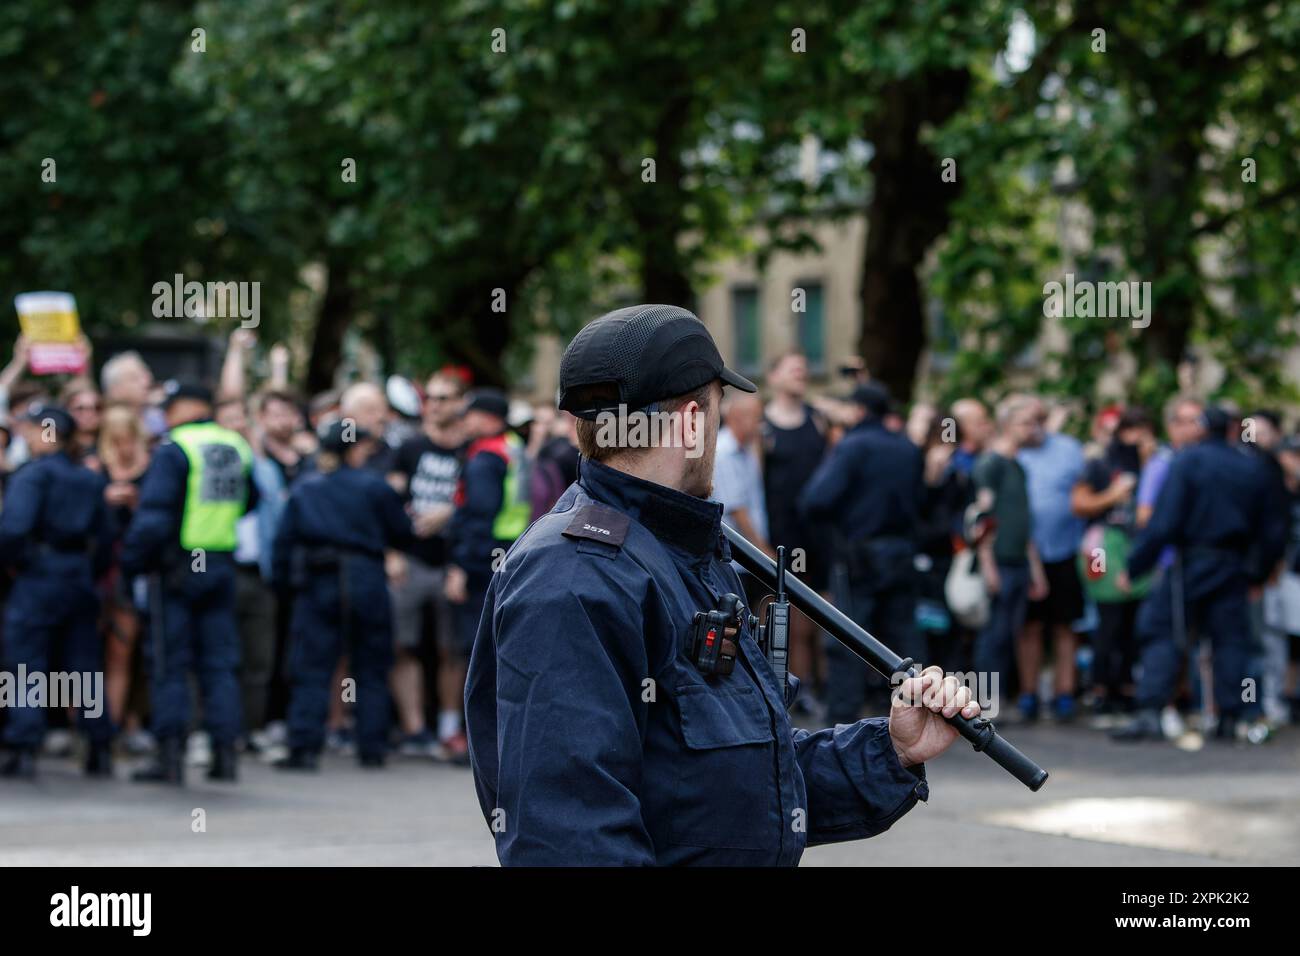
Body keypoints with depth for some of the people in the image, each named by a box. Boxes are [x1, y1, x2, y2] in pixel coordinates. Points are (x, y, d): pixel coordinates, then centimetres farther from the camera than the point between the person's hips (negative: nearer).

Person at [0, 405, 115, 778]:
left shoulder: (32, 475, -10)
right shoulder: (90, 481, 11)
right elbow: (104, 537, 11)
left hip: (39, 577, -6)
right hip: (81, 579, 6)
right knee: (85, 665, 10)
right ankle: (101, 749, 11)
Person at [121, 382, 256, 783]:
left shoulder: (173, 449, -13)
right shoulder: (237, 447, 8)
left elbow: (153, 513, -19)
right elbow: (250, 499, 22)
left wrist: (133, 560, -10)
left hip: (176, 566, -6)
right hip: (223, 565, 6)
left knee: (170, 663, -1)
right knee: (220, 661, 9)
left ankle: (169, 755, -3)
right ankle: (224, 753, 7)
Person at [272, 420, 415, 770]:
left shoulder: (303, 489, 7)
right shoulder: (373, 486, -2)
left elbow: (284, 540, 4)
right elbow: (402, 534, 3)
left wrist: (285, 584, 10)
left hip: (316, 585, 1)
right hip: (365, 581, -1)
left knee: (312, 668, 0)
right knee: (371, 669, 9)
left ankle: (304, 747, -10)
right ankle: (372, 748, 10)